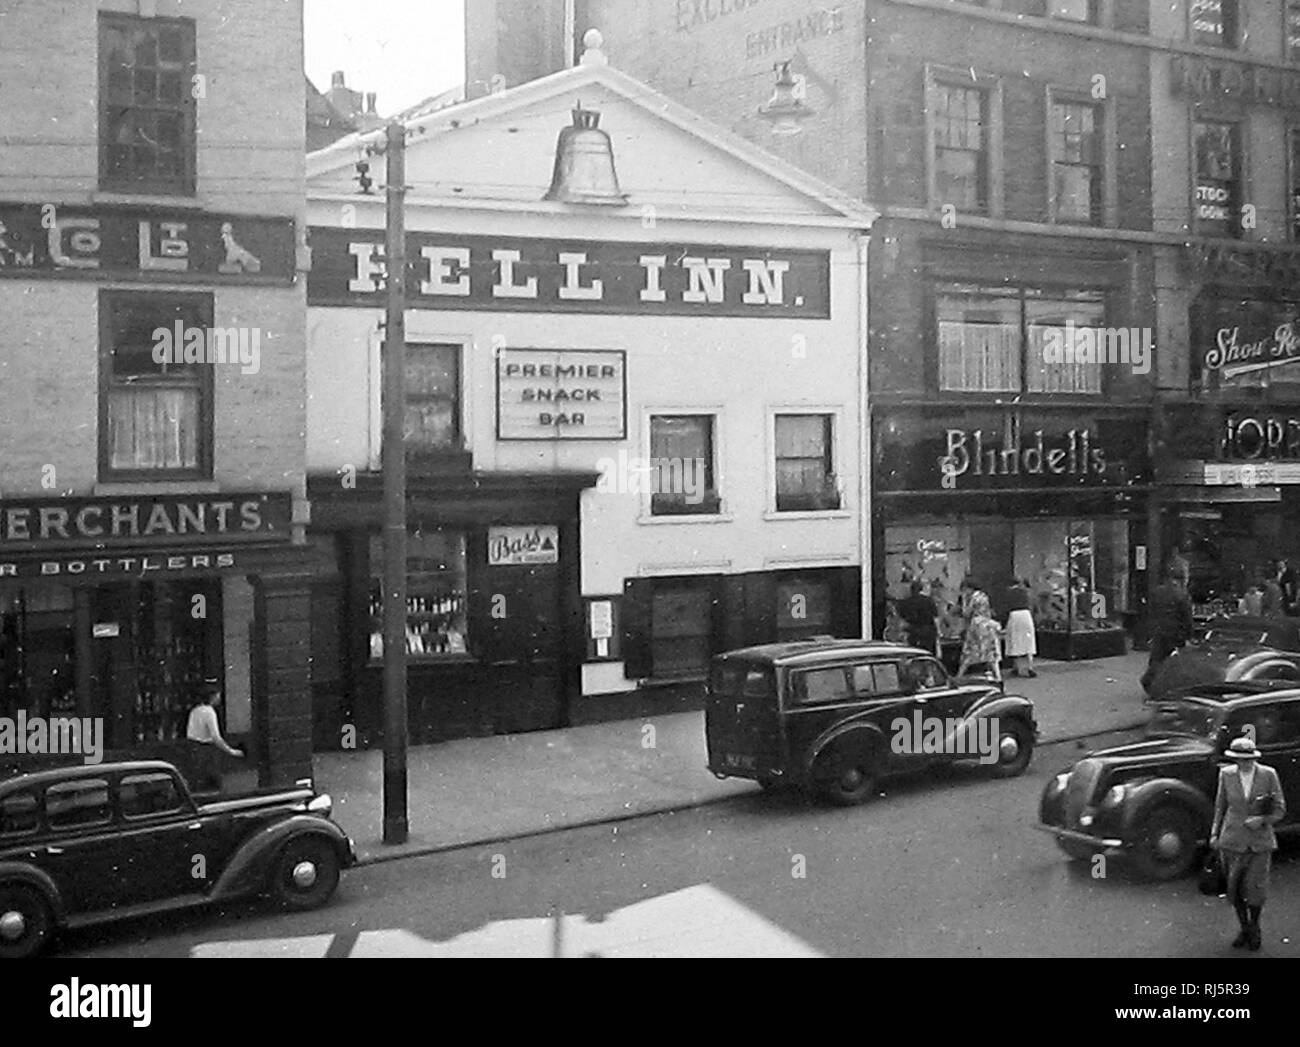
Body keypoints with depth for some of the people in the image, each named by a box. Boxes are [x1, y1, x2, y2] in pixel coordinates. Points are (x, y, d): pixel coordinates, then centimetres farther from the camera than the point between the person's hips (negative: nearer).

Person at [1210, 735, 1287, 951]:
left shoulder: (1268, 775, -7)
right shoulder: (1226, 774, -2)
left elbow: (1279, 810, -1)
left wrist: (1262, 820, -18)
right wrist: (1215, 833, 4)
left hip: (1260, 841, -2)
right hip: (1233, 840, 2)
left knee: (1255, 889, -6)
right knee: (1234, 888, 6)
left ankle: (1254, 927, 24)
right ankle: (1244, 928, 30)